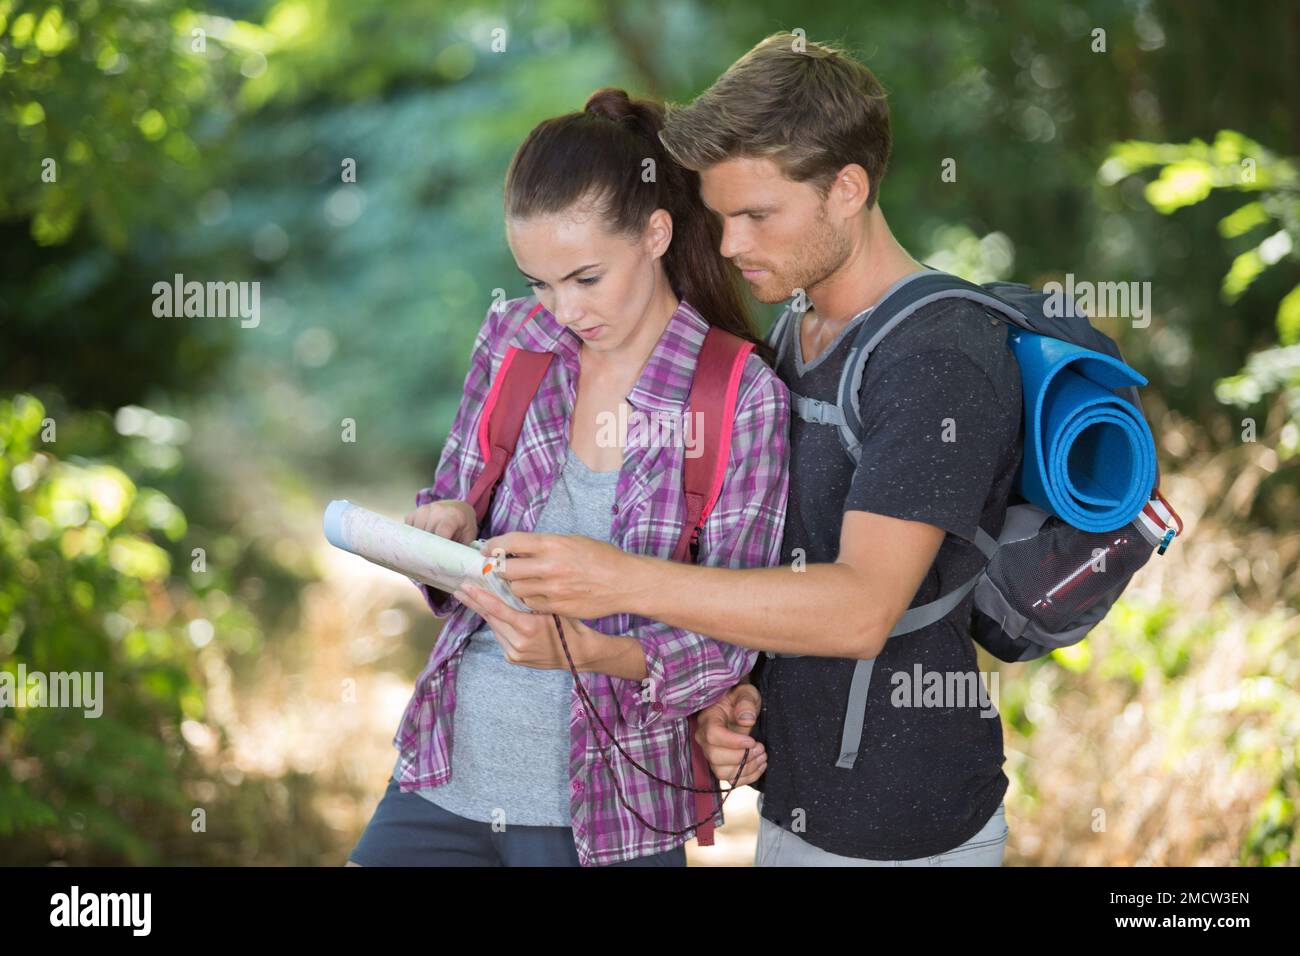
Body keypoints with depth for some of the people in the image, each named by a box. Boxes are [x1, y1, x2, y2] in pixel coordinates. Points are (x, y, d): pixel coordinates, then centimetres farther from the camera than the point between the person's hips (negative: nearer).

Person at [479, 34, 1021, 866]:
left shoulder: (942, 357, -20)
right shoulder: (794, 338, 9)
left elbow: (861, 609, -29)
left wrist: (625, 580, -34)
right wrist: (735, 687, -4)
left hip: (902, 830, -8)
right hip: (796, 800, 8)